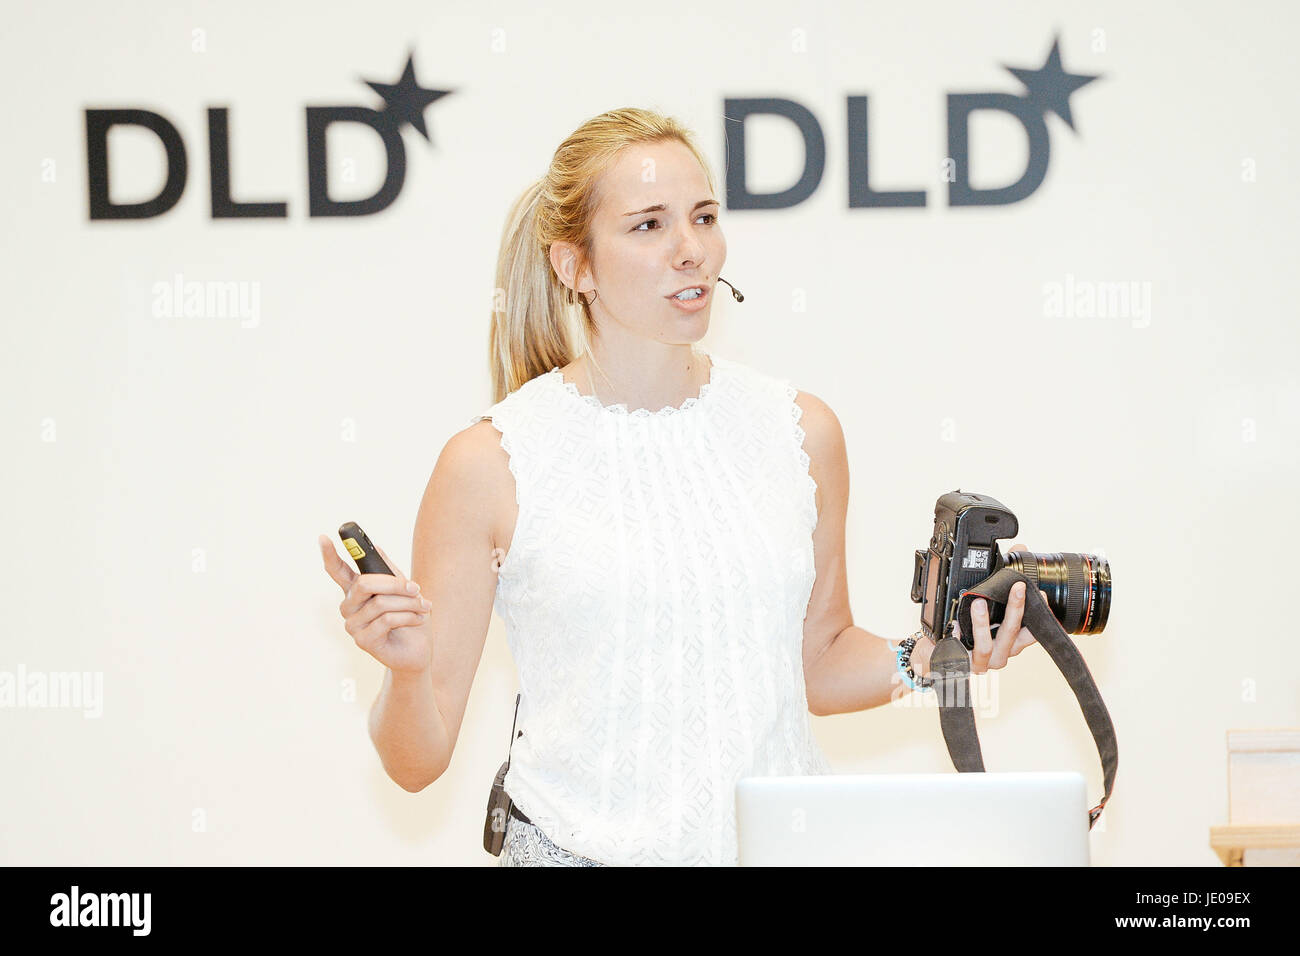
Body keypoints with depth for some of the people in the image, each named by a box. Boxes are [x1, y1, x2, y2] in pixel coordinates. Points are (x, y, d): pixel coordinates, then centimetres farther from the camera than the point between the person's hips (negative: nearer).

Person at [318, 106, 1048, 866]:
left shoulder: (800, 428, 7)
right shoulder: (491, 462, -3)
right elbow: (419, 760, 0)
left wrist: (924, 660, 4)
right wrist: (407, 669, -19)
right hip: (585, 847, -3)